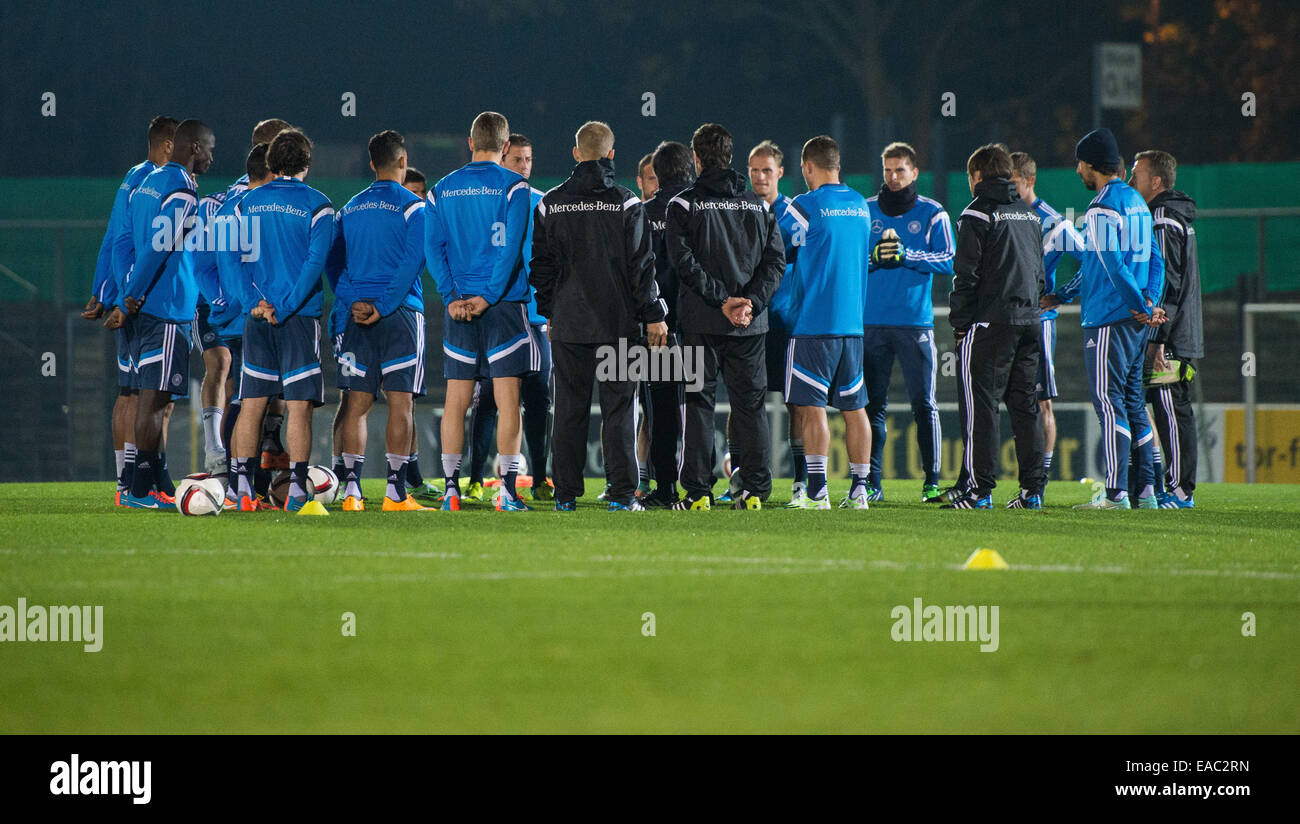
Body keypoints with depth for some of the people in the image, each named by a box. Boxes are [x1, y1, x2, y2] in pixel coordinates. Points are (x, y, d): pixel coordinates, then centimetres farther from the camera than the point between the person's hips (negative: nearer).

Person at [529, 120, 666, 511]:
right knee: (619, 407, 1)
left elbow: (541, 263, 8)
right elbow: (641, 264, -5)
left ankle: (566, 494, 6)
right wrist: (653, 315, 1)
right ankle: (622, 494, -4)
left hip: (568, 322, 2)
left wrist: (548, 312, 17)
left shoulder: (551, 204, 3)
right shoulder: (626, 203, -4)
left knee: (570, 409, 6)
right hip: (617, 321, -2)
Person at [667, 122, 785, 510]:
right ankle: (755, 489, 4)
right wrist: (751, 302, -6)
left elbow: (684, 261, -11)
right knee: (750, 402, 7)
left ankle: (698, 491, -3)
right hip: (751, 325, 3)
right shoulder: (758, 205, 10)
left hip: (702, 319, -3)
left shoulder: (683, 204, 0)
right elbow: (776, 260, 2)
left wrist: (722, 299, -11)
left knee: (699, 401, 2)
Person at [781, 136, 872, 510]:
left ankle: (817, 489, -11)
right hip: (853, 322, 6)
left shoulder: (804, 206, -8)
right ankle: (859, 488, 9)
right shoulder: (861, 206, 11)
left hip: (812, 322, -6)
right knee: (853, 408, 9)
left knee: (811, 407, -5)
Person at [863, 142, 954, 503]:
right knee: (873, 404, 1)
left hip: (916, 321, -2)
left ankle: (932, 481, 1)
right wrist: (874, 256, -10)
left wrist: (906, 256, -13)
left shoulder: (932, 213, 6)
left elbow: (947, 261, -1)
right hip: (872, 321, 2)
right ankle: (871, 481, 3)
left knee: (924, 404, -3)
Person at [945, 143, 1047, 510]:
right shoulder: (1031, 215, 16)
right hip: (1029, 321, 7)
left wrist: (960, 322, -5)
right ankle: (1032, 489, 8)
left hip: (990, 321, -7)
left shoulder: (978, 214, -6)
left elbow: (966, 274, -10)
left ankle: (981, 488, -9)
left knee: (980, 404, -5)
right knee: (1025, 404, 10)